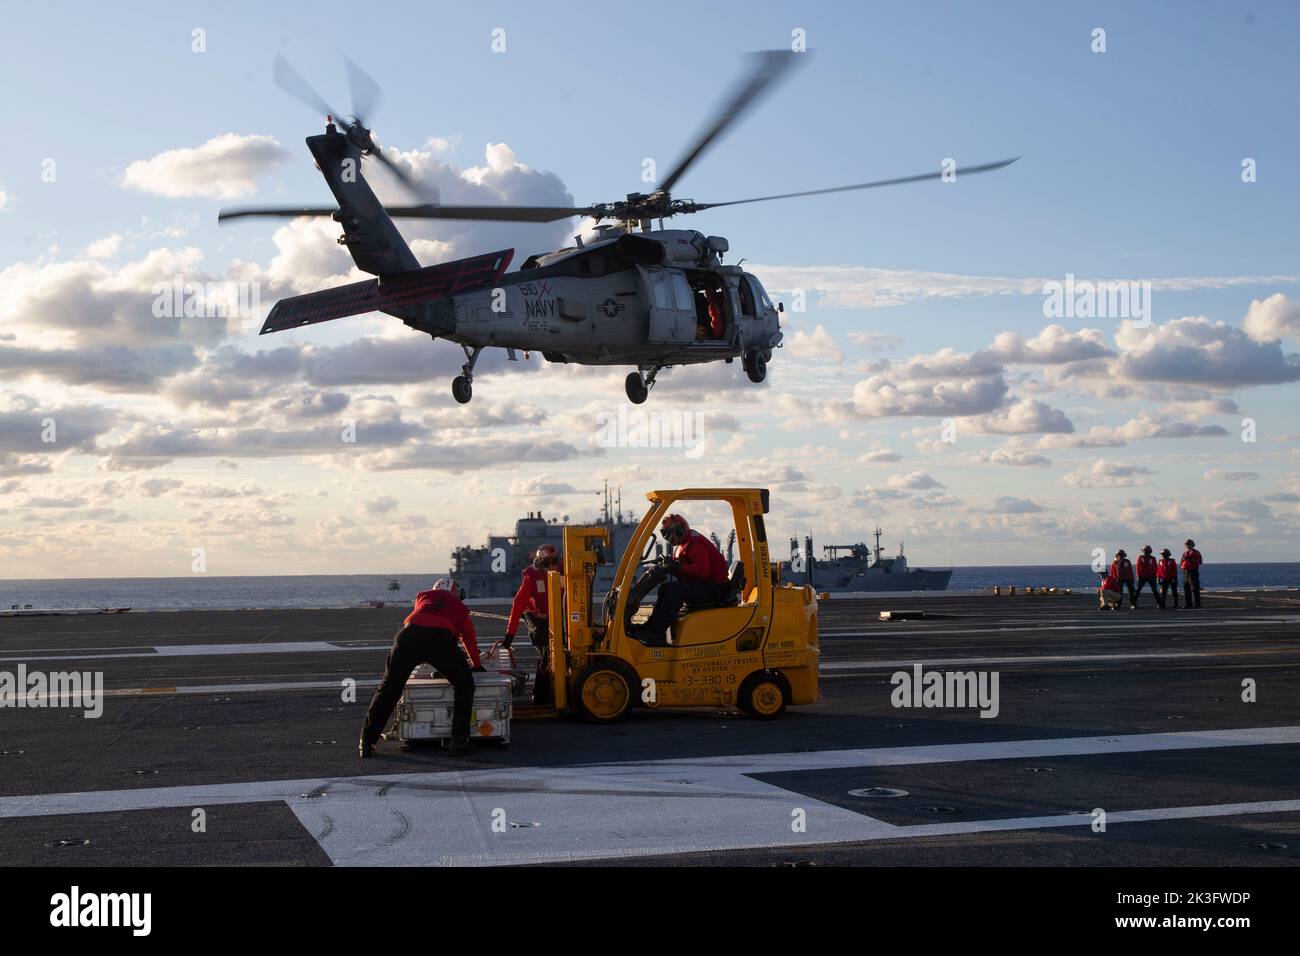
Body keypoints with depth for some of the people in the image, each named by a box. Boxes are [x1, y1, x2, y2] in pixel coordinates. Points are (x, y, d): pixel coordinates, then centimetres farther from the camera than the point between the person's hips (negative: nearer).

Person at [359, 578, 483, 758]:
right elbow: (469, 638, 38)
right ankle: (459, 741, 5)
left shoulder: (423, 596, 36)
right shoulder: (460, 607, 32)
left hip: (409, 634, 2)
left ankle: (366, 742, 14)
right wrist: (477, 665, 56)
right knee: (464, 686, 17)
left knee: (388, 688, 15)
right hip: (442, 639, -1)